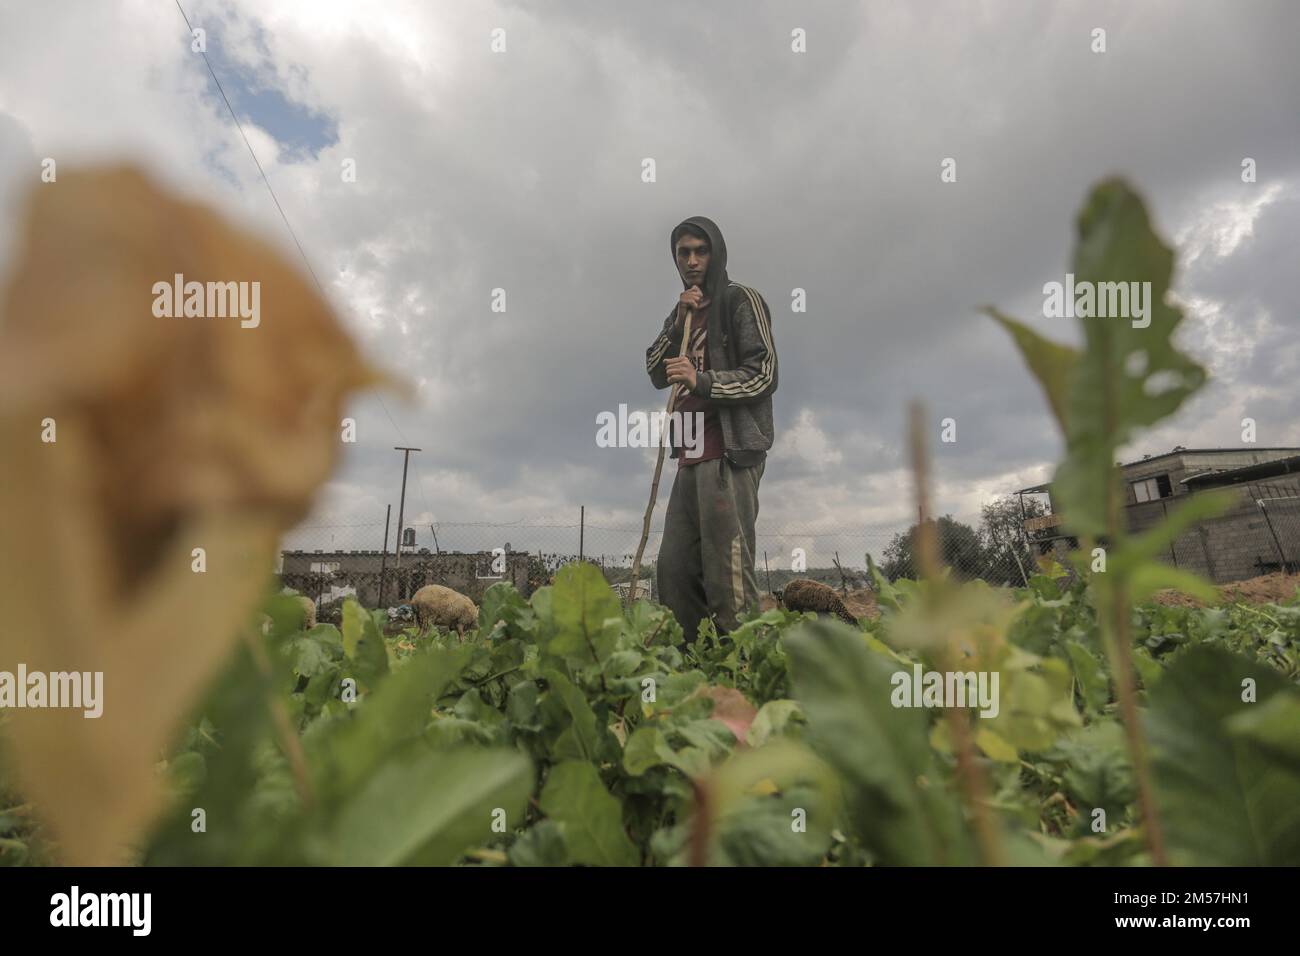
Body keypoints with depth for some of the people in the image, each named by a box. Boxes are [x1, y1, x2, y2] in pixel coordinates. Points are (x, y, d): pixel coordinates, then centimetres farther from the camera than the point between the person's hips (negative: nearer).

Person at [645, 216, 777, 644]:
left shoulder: (739, 300, 2)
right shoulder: (685, 311, 24)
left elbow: (763, 376, -7)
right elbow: (656, 373, 13)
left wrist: (701, 381, -21)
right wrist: (677, 324, -1)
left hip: (730, 453, -7)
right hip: (692, 455, 8)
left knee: (728, 574, -12)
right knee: (674, 570, 6)